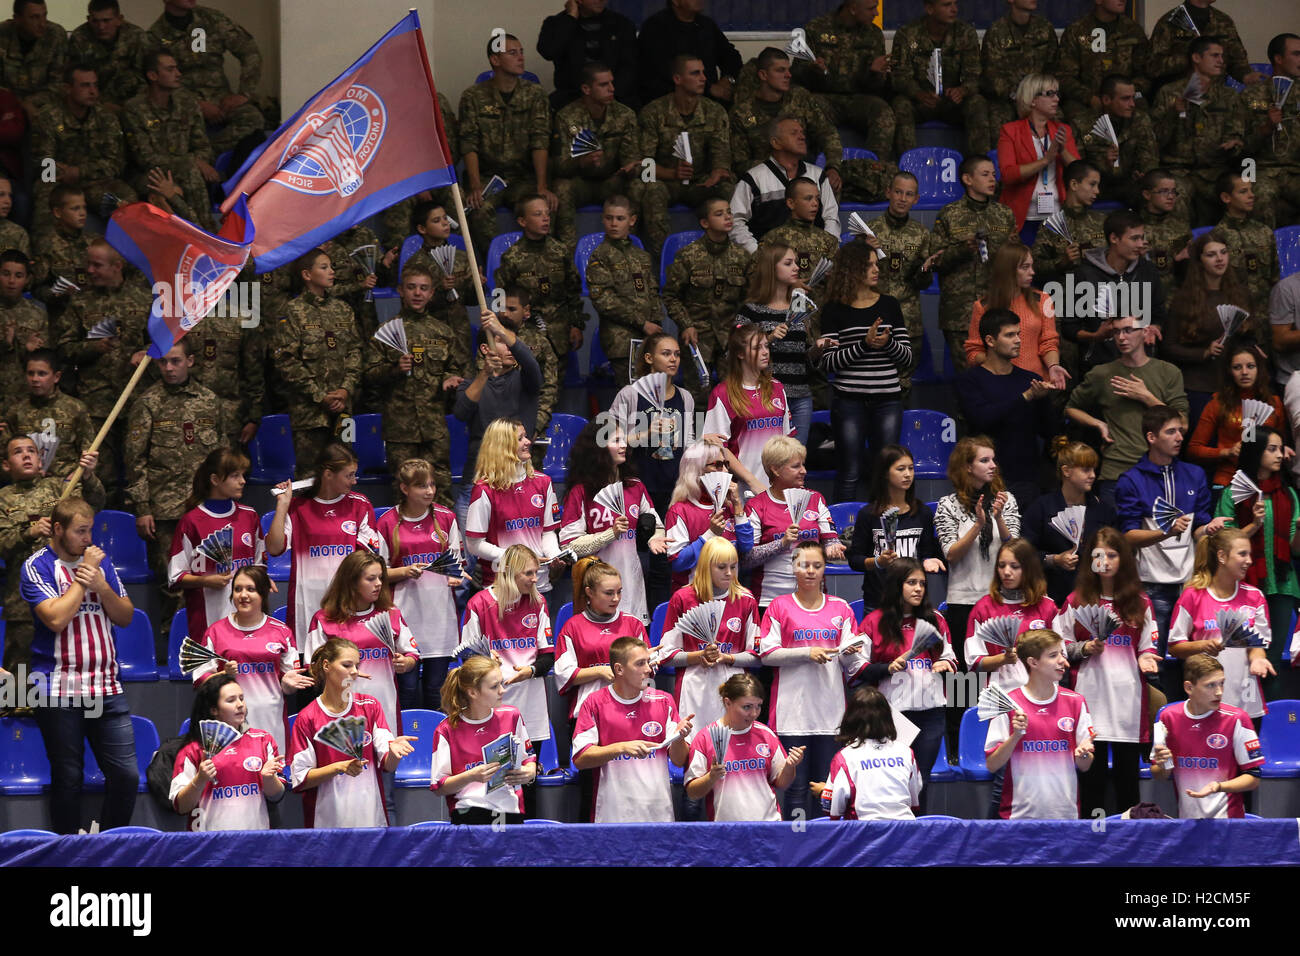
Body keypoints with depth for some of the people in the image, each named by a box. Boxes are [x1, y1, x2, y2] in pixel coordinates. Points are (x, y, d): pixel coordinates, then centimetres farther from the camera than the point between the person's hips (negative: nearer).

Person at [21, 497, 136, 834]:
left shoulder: (100, 561, 14)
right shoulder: (37, 567, -2)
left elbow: (125, 616, 12)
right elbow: (56, 618, -16)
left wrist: (101, 585, -6)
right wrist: (83, 579, -9)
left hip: (106, 688, 4)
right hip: (59, 691, -4)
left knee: (126, 774, -2)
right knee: (68, 778, 1)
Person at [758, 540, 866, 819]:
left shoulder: (840, 609, 12)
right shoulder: (780, 607, 5)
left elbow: (851, 661, 10)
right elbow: (766, 654, -3)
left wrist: (850, 654, -13)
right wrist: (808, 653, -12)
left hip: (830, 709, 2)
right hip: (792, 709, -2)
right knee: (795, 784, -4)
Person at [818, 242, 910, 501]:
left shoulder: (889, 305, 9)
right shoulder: (835, 310, 1)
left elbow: (908, 357, 8)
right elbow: (828, 362, -7)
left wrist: (888, 343, -13)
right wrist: (864, 345, -18)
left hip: (888, 399, 3)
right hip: (849, 400, -3)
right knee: (850, 472, 0)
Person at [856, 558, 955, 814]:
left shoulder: (935, 619, 13)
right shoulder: (874, 622, 1)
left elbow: (950, 657, 21)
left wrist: (946, 663, -2)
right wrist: (888, 668, -15)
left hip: (930, 709, 3)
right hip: (893, 712, -3)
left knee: (921, 781, 6)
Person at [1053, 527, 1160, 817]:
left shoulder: (1140, 603, 10)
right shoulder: (1076, 601, 7)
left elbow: (1148, 646, 13)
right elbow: (1060, 646, 8)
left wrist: (1145, 658, -8)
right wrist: (1084, 649, -9)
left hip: (1128, 695, 1)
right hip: (1091, 692, -1)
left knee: (1127, 771, 5)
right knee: (1092, 769, -1)